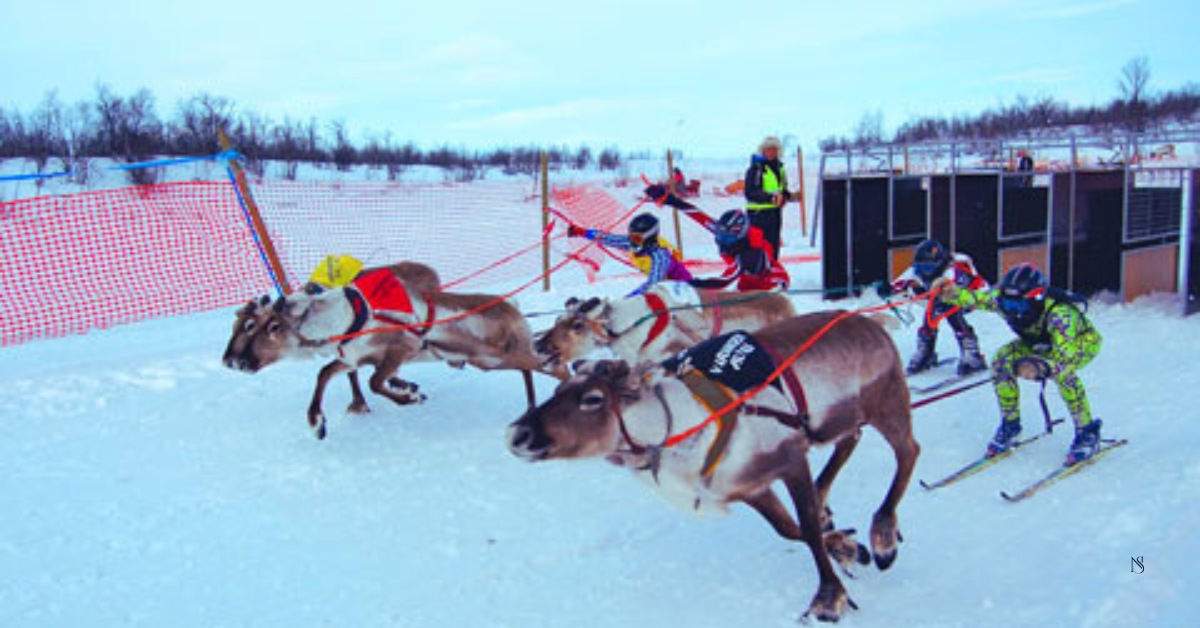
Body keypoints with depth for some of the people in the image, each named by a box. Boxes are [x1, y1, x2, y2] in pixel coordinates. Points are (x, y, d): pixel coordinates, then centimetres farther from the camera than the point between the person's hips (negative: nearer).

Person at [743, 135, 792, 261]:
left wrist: (787, 195, 2)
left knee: (773, 247, 14)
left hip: (775, 213, 8)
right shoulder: (756, 168, -11)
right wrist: (770, 197, -27)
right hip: (759, 214, -8)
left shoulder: (779, 167, 14)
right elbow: (750, 193, -19)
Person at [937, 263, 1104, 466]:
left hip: (1082, 342, -6)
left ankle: (1088, 433, -16)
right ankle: (1010, 425, 0)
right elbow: (975, 297, -23)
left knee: (1062, 372, -36)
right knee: (1002, 361, -18)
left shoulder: (1059, 313, -43)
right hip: (1040, 343, 6)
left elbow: (1066, 353, -53)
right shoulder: (1005, 301, -29)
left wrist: (1039, 367, -71)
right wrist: (950, 293, -45)